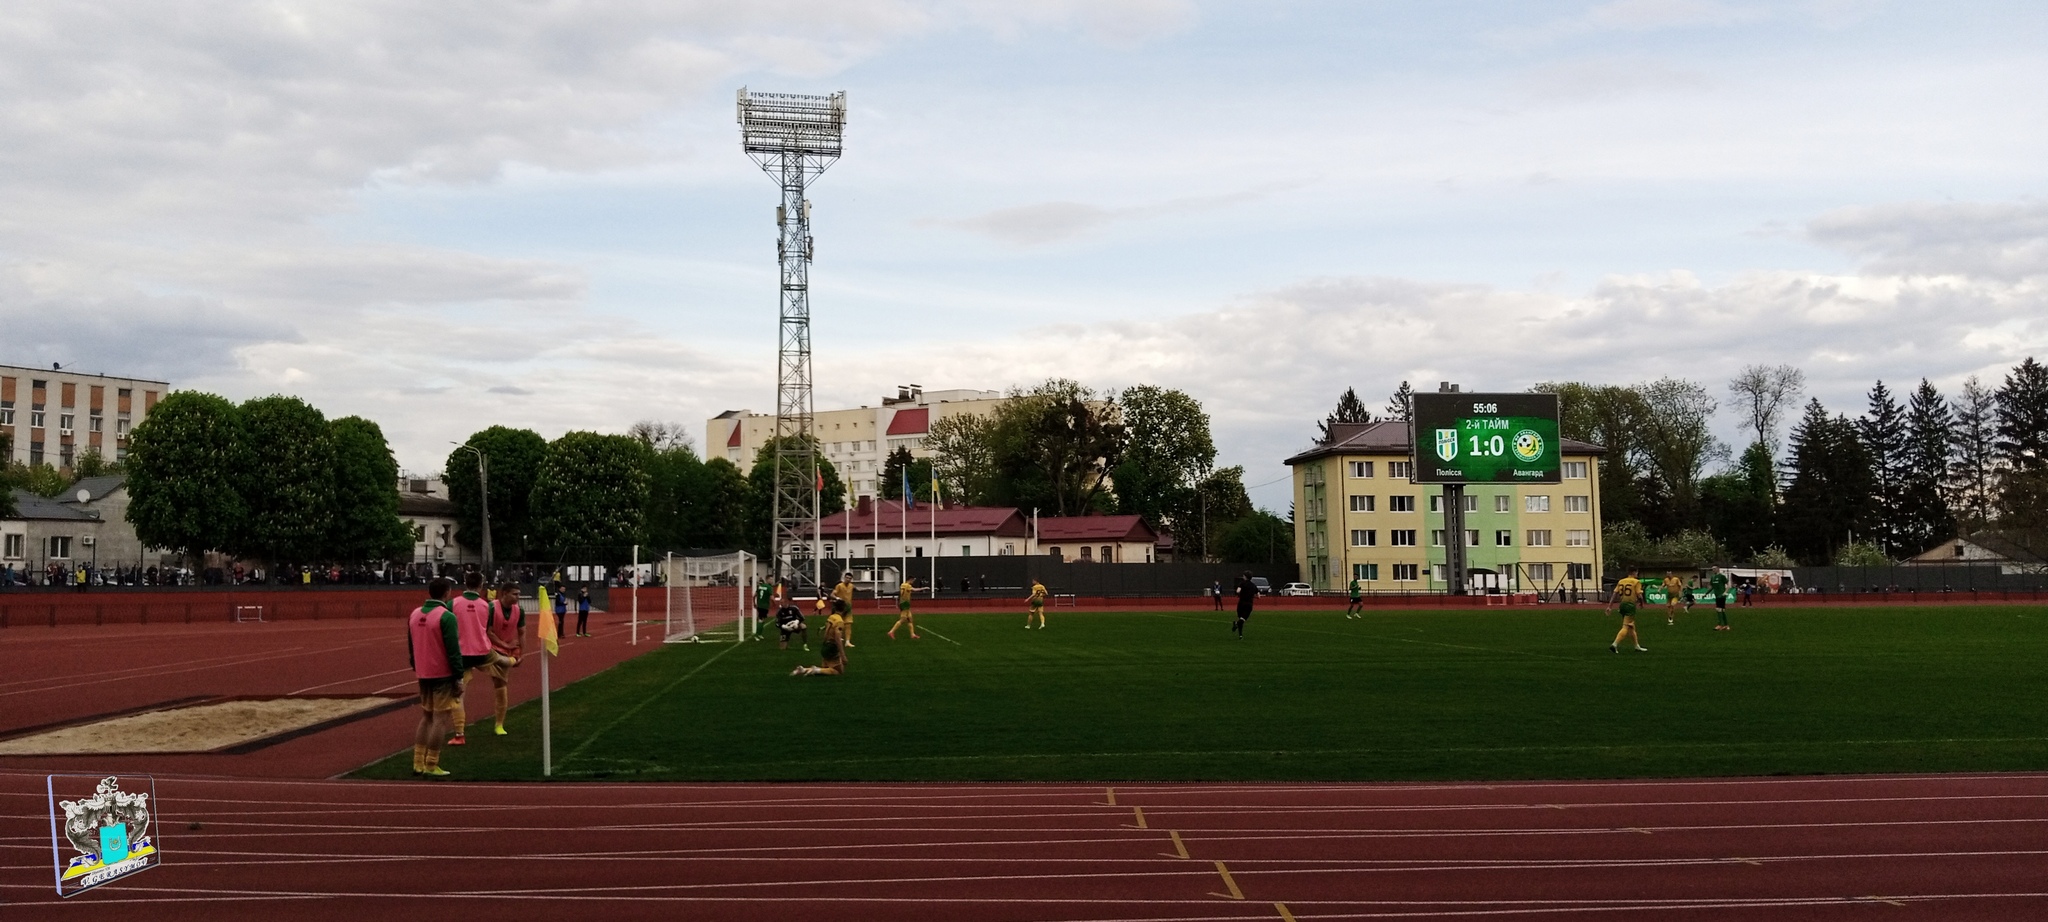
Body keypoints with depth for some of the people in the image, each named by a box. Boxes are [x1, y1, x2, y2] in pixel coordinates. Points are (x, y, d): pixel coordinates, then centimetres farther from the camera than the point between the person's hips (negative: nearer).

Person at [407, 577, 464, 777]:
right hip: (442, 675, -7)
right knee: (440, 719, -2)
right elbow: (453, 650, -16)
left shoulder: (414, 614, 8)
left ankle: (418, 763, 15)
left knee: (425, 717, 16)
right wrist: (458, 678, -11)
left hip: (423, 675, 7)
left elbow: (411, 647, 15)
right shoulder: (446, 616, -15)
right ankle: (431, 766, -2)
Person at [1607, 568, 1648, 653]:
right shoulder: (1636, 582, -6)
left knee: (1631, 627, 19)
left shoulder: (1620, 581, 10)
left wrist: (1610, 607, 6)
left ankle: (1637, 646, 28)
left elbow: (1614, 594, 6)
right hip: (1630, 605, -7)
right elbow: (1639, 595, -12)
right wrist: (1641, 602, 10)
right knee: (1626, 627, -9)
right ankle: (1615, 644, -22)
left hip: (1622, 604, 7)